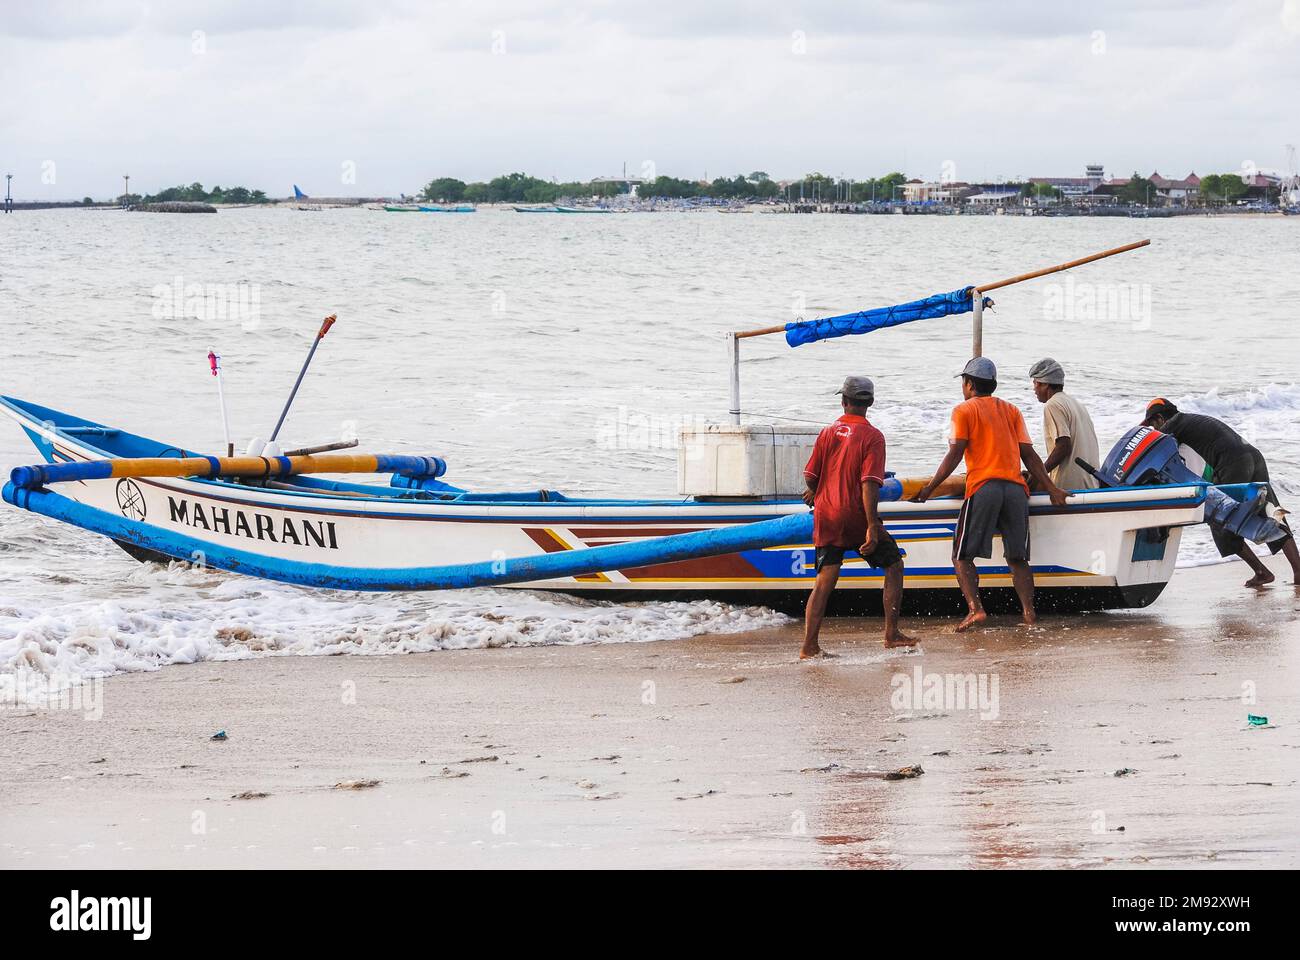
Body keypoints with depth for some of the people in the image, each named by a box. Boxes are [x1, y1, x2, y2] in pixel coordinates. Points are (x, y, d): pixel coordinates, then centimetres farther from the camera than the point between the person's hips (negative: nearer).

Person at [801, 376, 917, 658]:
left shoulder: (828, 432, 5)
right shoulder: (872, 436, -9)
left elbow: (810, 476, 6)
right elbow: (869, 484, -17)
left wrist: (815, 493, 30)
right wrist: (872, 527, -19)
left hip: (826, 518, 4)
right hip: (857, 517, -4)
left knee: (825, 581, 4)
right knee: (894, 566, 13)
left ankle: (809, 647, -3)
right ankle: (891, 634, 9)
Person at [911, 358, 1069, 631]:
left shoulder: (963, 411, 7)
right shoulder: (1011, 411, 20)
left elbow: (954, 455, -1)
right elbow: (1029, 455, 13)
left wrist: (929, 487, 5)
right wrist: (1051, 488, 14)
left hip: (983, 488, -4)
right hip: (1016, 487, 4)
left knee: (962, 556, 0)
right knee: (1017, 558, 10)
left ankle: (975, 608, -18)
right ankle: (1029, 611, -5)